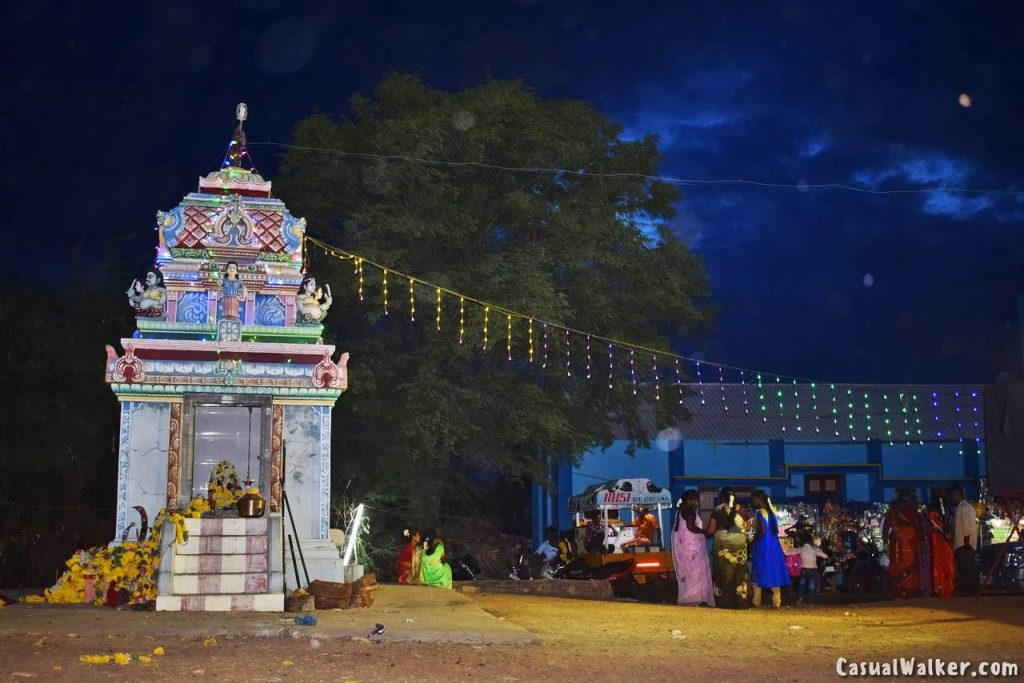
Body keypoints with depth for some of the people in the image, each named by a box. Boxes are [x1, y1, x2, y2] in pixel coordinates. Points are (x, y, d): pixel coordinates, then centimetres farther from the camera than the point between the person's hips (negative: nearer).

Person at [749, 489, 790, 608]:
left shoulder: (759, 513, -13)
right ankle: (776, 601, 5)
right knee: (774, 571, 7)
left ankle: (756, 601, 1)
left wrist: (752, 543, -8)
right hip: (774, 545, 6)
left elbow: (762, 531, -18)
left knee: (759, 573, 1)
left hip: (762, 546, -6)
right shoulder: (771, 511, 8)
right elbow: (776, 530, 13)